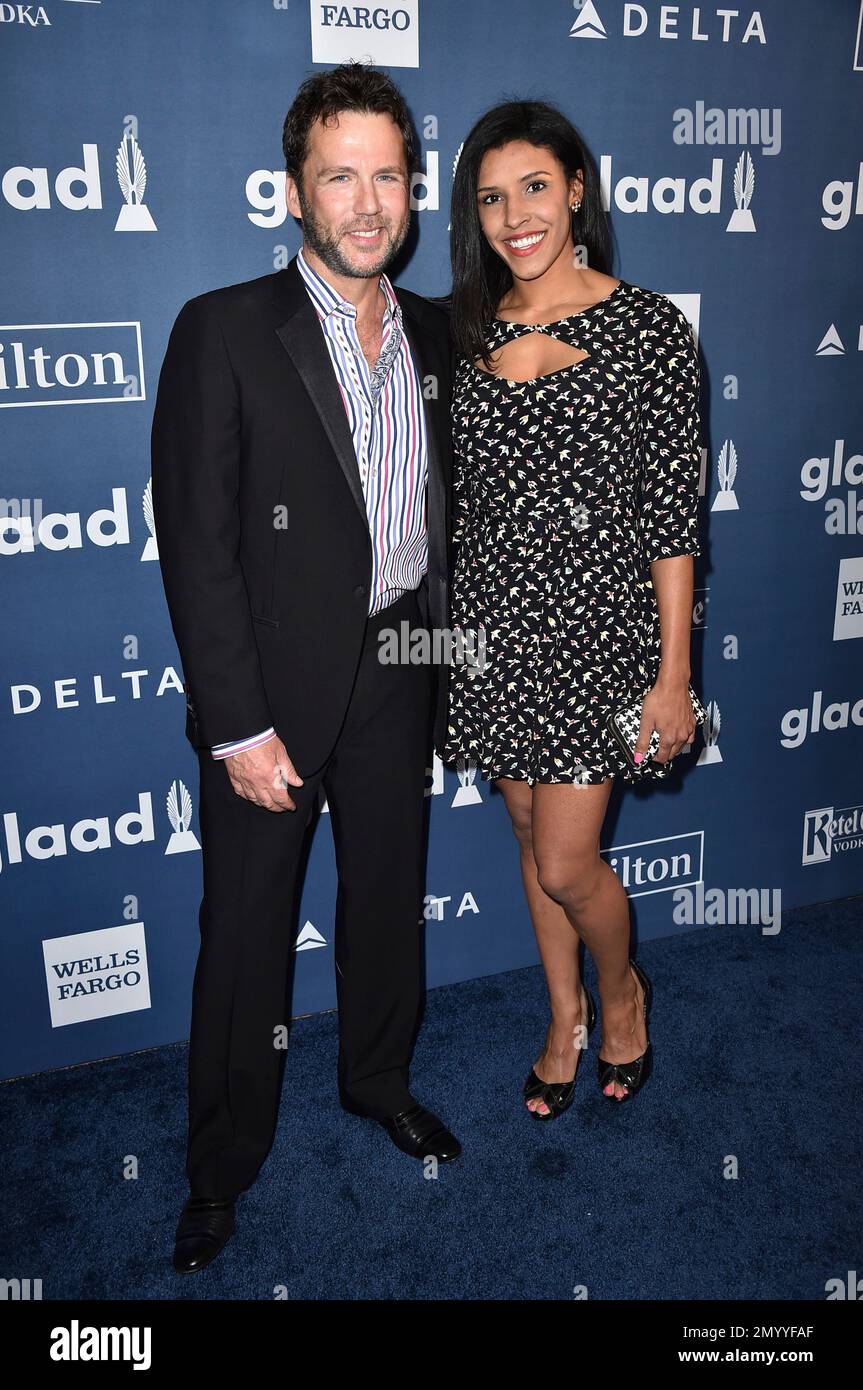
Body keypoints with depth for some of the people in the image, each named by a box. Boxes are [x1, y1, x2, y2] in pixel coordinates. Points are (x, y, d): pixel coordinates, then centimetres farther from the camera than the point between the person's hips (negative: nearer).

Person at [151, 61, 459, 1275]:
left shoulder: (433, 333, 6)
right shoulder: (223, 333, -11)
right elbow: (196, 543, -14)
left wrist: (441, 654, 10)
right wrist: (238, 725, -17)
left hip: (398, 674, 5)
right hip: (277, 687, -5)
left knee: (389, 893, 20)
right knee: (247, 930, 8)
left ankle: (379, 1076, 46)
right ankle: (223, 1163, 30)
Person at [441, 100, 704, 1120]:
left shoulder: (649, 327, -7)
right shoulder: (467, 329, 5)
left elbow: (673, 513, -8)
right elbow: (453, 497, 9)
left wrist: (674, 673, -10)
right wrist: (440, 631, 9)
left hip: (596, 620, -4)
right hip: (490, 624, 5)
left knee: (566, 865, -1)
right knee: (531, 836, 16)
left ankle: (622, 989, 33)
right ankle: (565, 1015, 40)